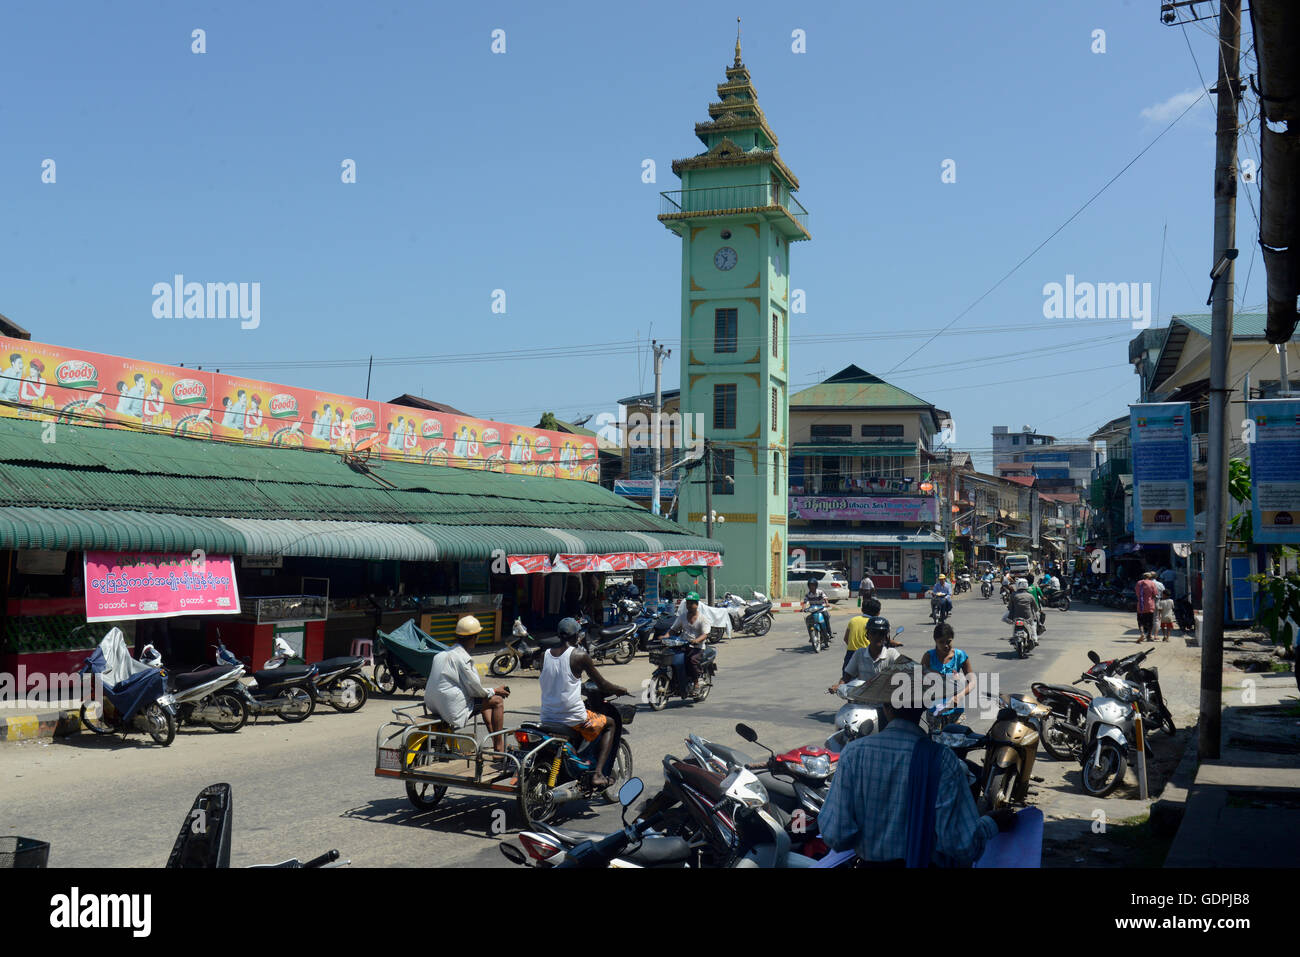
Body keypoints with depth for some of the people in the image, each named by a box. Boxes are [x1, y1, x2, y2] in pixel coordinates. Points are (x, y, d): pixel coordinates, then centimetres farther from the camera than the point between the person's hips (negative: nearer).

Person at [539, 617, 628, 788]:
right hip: (573, 718, -6)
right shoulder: (579, 655, -10)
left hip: (547, 717, 6)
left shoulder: (545, 655, 5)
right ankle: (598, 773, 3)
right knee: (609, 724, 19)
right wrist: (621, 690, 18)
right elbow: (602, 685, -3)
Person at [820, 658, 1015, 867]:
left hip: (871, 861, 2)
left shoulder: (853, 754, -13)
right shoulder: (943, 760, -17)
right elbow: (962, 845, -17)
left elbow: (837, 837, -14)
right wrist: (992, 824, 2)